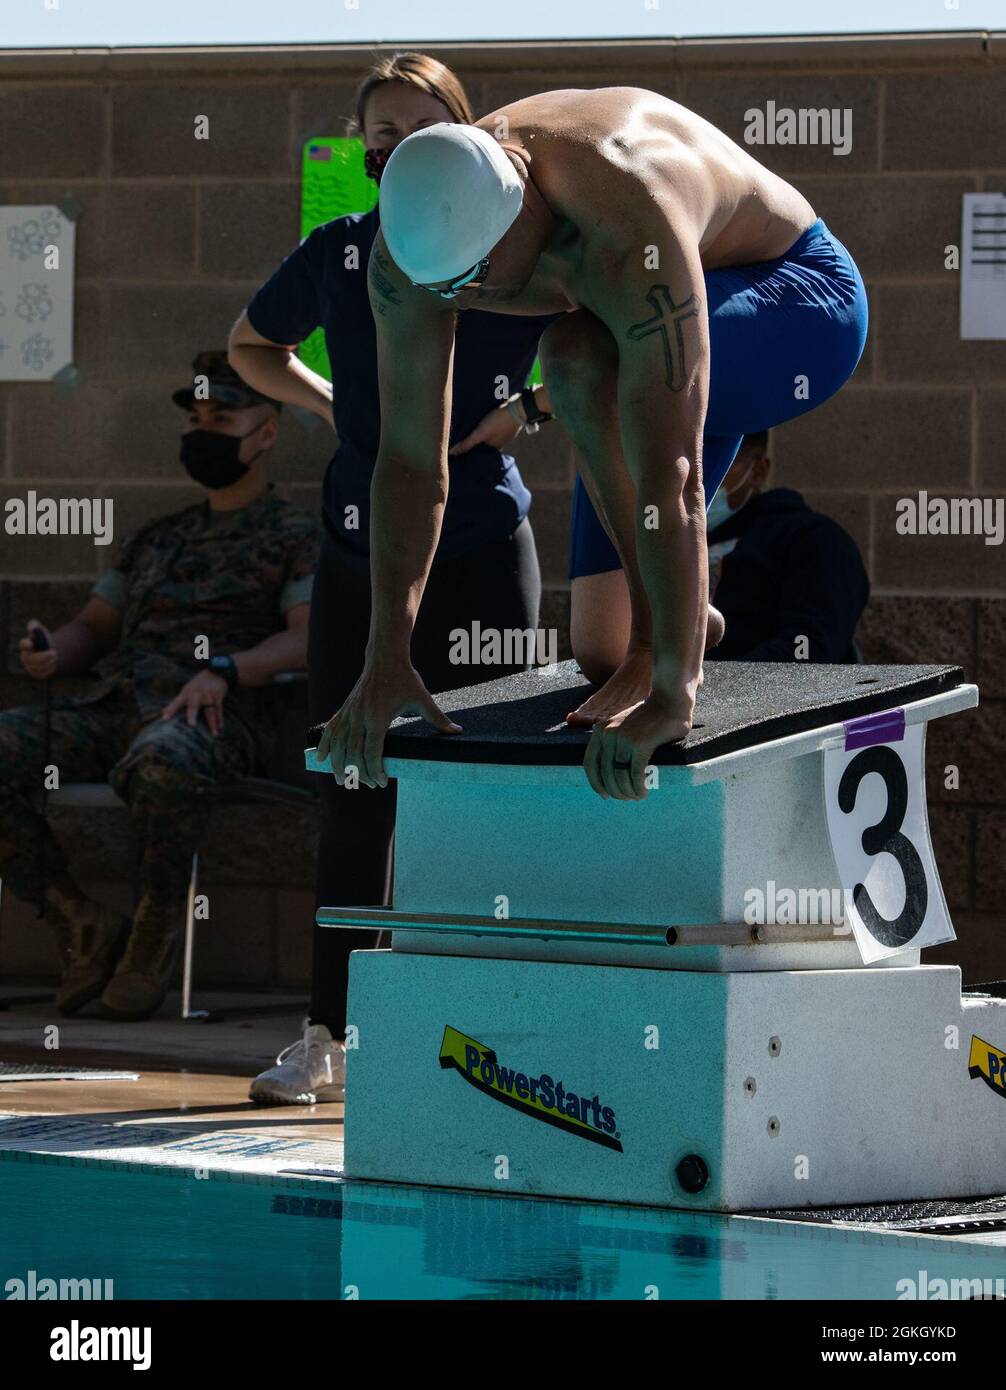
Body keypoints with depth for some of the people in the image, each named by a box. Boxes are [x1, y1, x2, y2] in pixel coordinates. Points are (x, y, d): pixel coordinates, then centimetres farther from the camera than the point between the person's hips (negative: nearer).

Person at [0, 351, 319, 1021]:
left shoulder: (296, 536, 12)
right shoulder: (156, 538, 32)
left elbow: (309, 638, -4)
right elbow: (94, 627, 31)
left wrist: (225, 671, -22)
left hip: (215, 716, -6)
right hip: (112, 707, 6)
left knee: (164, 760, -44)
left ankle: (157, 931, -24)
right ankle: (81, 926, -13)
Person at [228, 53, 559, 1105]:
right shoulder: (337, 256, 6)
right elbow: (251, 346, 24)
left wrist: (529, 408, -7)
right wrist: (329, 405, 9)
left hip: (480, 548, -3)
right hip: (361, 553, 3)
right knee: (352, 797, 5)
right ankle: (328, 1036, 11)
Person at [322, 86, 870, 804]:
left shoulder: (631, 234, -43)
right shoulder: (415, 242, -24)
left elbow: (670, 476, -46)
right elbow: (409, 458, -18)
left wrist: (671, 695, -49)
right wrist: (386, 660, -23)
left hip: (803, 306, -7)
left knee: (579, 360, -35)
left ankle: (662, 647, -22)